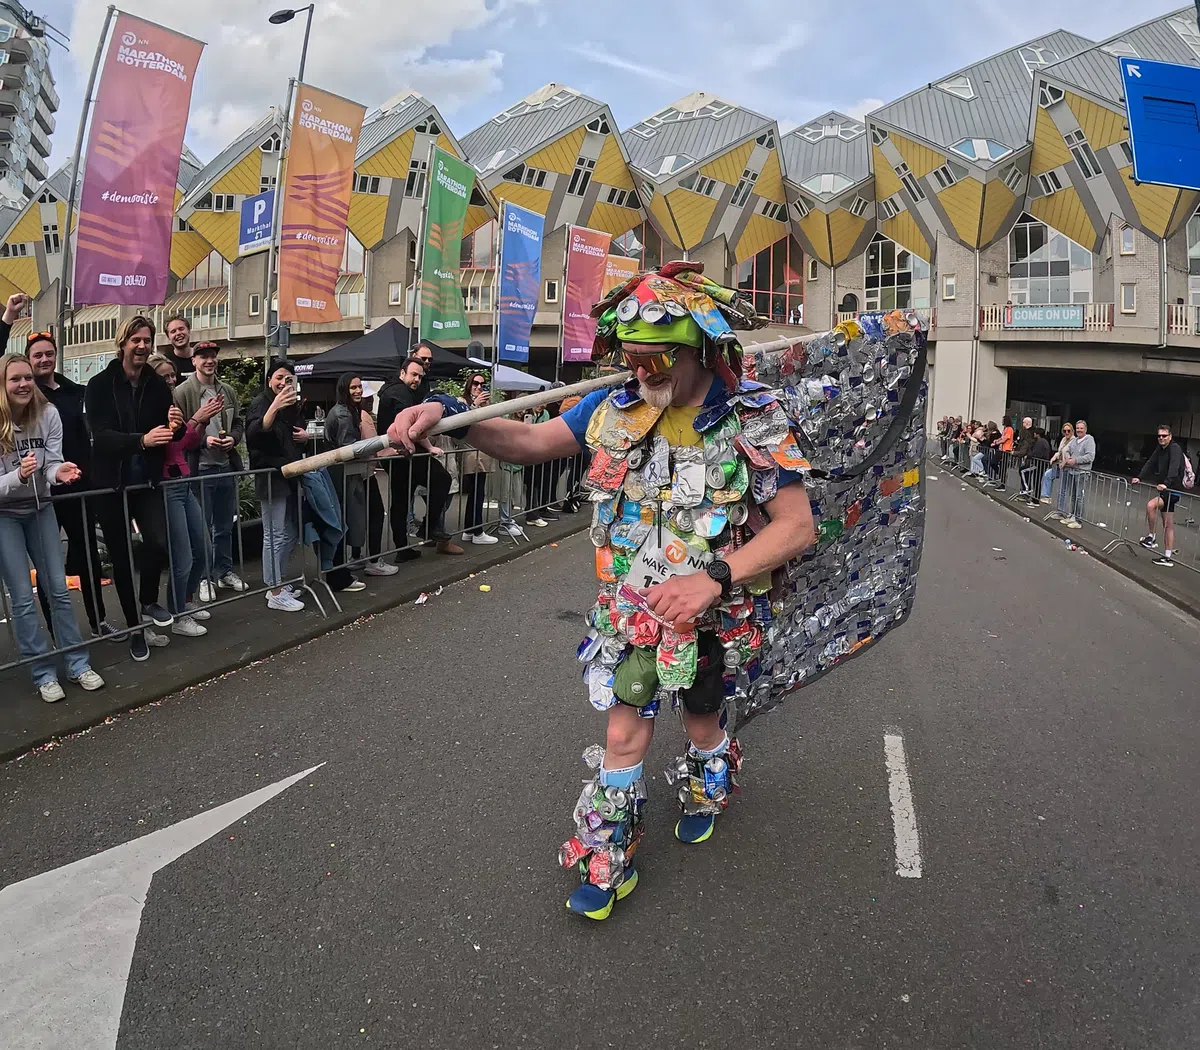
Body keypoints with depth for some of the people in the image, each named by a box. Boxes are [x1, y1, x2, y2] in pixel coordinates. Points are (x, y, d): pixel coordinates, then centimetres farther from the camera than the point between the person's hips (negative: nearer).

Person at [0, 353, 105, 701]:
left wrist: (60, 473, -36)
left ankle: (78, 663, 14)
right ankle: (43, 673, 8)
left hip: (40, 509, 3)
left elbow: (53, 462, -14)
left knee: (58, 588, 5)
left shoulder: (47, 414, -11)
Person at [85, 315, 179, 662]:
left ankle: (149, 601, 9)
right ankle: (136, 629, 20)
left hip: (147, 481, 1)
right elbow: (100, 434, -17)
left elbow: (169, 434, 4)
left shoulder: (158, 385, 3)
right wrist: (141, 440, -33)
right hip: (111, 483, -1)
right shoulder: (101, 385, -5)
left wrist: (174, 426, -20)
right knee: (120, 556, 6)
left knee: (159, 542, -19)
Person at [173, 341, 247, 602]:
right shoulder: (182, 392, -8)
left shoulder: (228, 392, 9)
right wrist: (203, 440, -19)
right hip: (199, 468, -5)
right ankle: (205, 577, 14)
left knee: (225, 525, 15)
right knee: (201, 526, 4)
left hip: (226, 466, 5)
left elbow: (239, 422, 15)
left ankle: (224, 571, 28)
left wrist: (233, 438, -4)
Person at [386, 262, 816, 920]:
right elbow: (527, 442, -2)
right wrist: (448, 414, -20)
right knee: (624, 731, 6)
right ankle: (608, 857, 28)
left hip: (708, 611, -2)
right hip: (629, 605, 2)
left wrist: (713, 577, -33)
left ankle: (708, 791, 56)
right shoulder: (615, 409, -7)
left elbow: (796, 525, -20)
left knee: (701, 724, 21)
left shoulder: (751, 423, -19)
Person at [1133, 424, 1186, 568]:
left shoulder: (1175, 449, -14)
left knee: (1151, 505, -29)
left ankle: (1151, 537, -14)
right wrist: (1139, 477, -7)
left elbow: (1174, 467, -28)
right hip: (1165, 490, 9)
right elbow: (1150, 464, 7)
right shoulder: (1160, 449, 11)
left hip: (1173, 490, -9)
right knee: (1168, 525, 11)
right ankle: (1168, 557, 15)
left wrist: (1166, 483, -41)